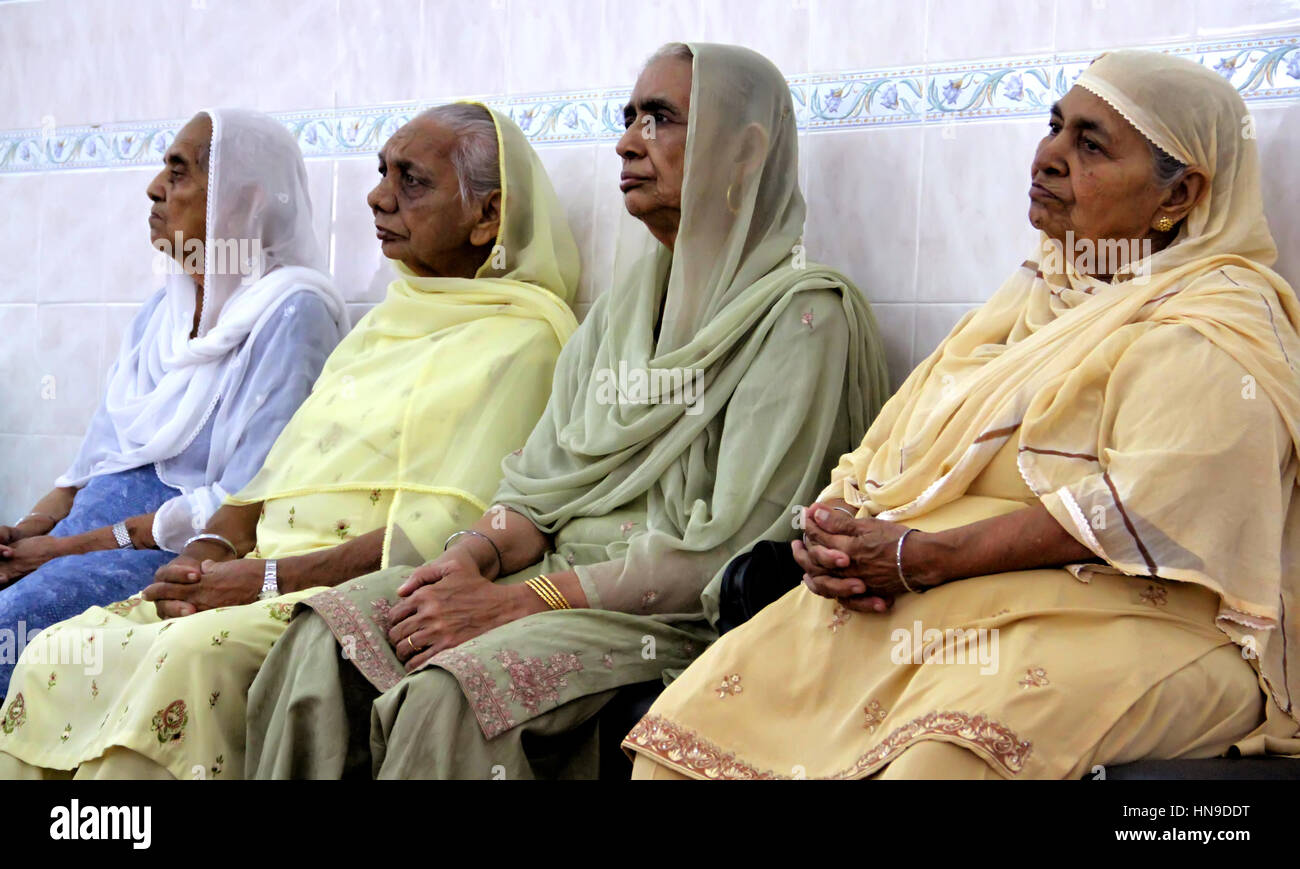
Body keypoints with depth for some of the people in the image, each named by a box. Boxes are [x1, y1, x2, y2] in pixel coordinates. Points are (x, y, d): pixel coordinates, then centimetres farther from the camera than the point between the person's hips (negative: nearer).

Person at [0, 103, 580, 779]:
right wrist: (208, 551, 0)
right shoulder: (389, 318, 23)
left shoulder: (519, 339, -5)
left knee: (194, 651, -33)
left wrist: (265, 579, -16)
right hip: (266, 581, 8)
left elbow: (436, 535, -15)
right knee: (58, 656, -10)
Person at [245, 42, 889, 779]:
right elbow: (541, 486, 14)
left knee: (453, 691, -32)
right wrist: (476, 556, -9)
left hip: (684, 615, -7)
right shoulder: (626, 302, 17)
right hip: (562, 571, 7)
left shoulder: (803, 314, -8)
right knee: (327, 638, -15)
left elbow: (724, 554, -16)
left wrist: (515, 601, -18)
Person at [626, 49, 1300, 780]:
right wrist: (835, 532, -6)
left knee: (950, 750, -39)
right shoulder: (1035, 294, 23)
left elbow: (1138, 508, -19)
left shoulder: (1220, 328, -2)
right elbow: (893, 445, 17)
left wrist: (921, 556, -19)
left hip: (1114, 617, -7)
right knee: (693, 718, -12)